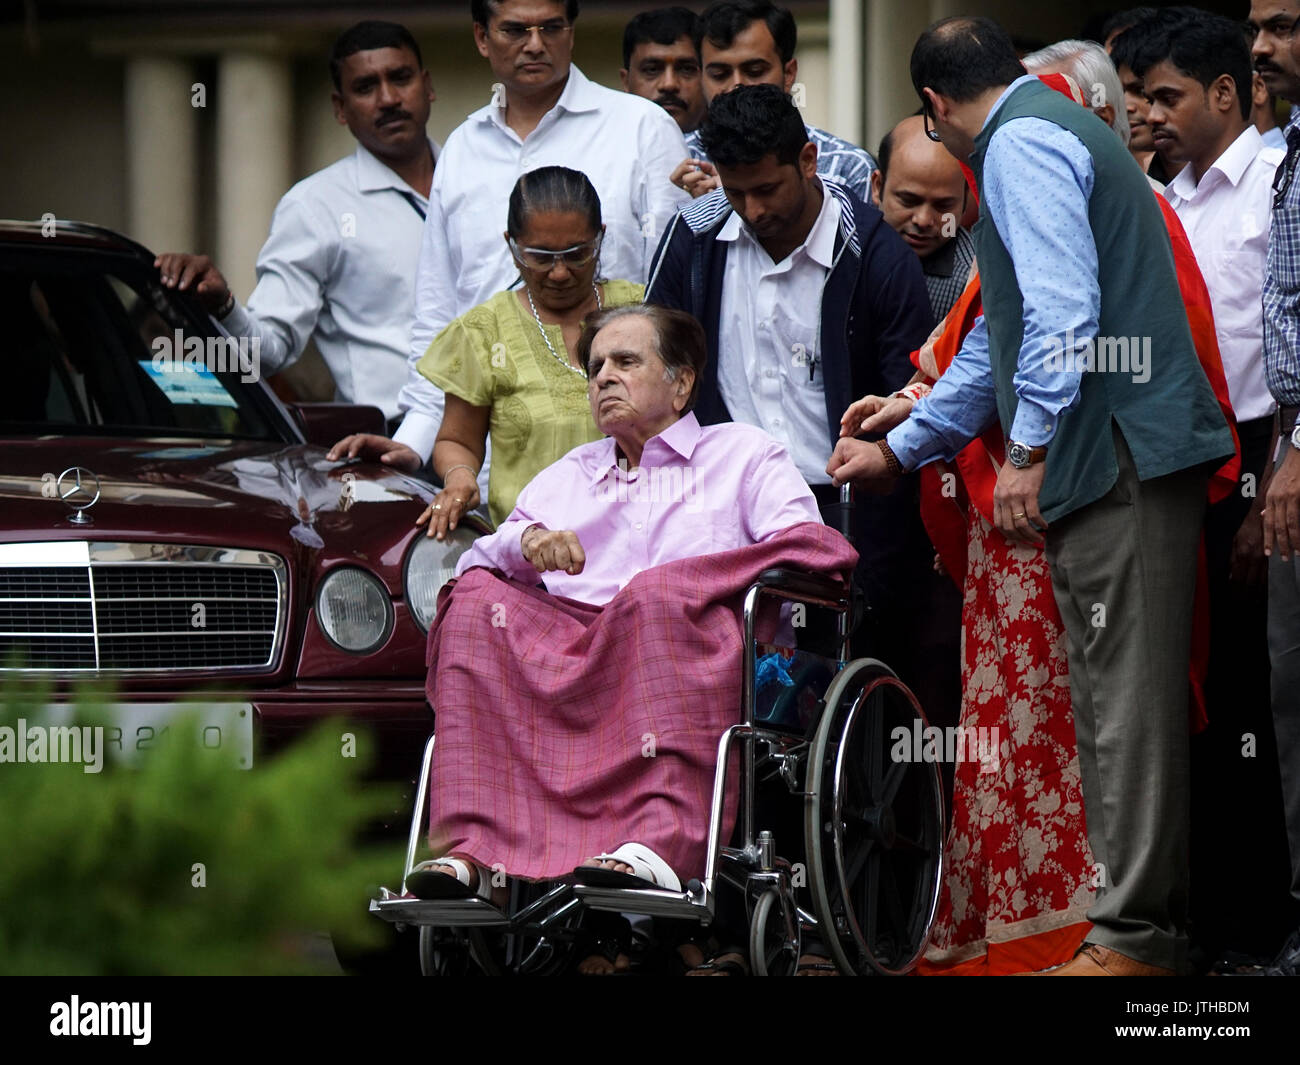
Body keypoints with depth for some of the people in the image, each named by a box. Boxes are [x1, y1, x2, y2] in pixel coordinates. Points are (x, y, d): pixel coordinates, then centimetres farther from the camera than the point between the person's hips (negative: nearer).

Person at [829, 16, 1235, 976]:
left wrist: (1030, 446, -16)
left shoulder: (1021, 144, -5)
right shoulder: (1054, 132, 28)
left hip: (1118, 451, -10)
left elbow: (1061, 309, -19)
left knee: (1125, 695, -10)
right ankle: (1151, 921, 12)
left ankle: (1135, 935, -11)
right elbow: (1000, 340, 36)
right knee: (1123, 695, 10)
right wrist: (900, 449, 40)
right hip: (1111, 461, 10)